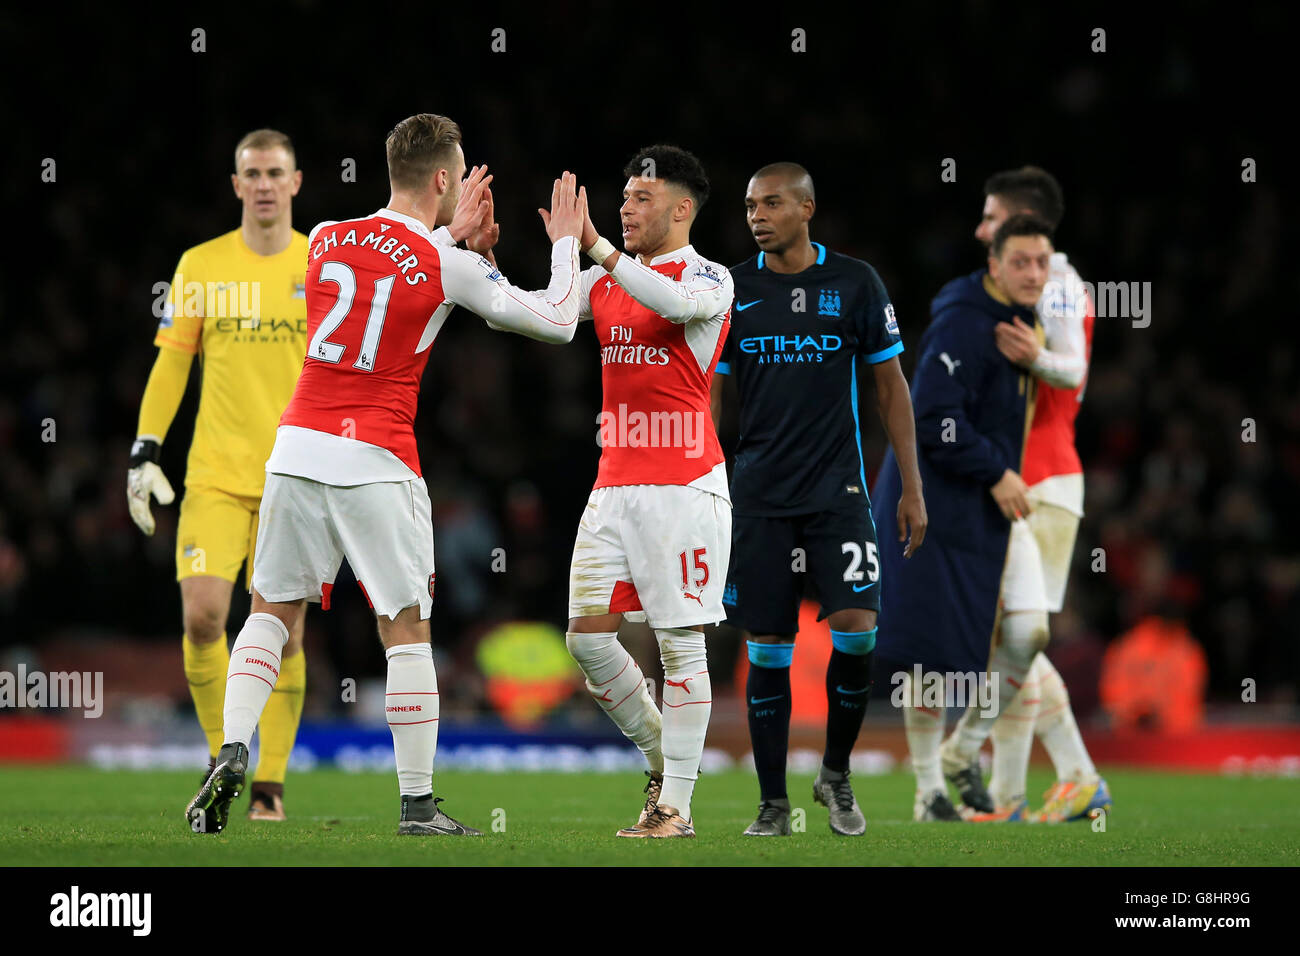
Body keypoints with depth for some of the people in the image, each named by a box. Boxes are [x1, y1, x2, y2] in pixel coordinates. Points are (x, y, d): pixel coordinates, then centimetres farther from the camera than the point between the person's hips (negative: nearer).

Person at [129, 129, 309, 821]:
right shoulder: (201, 265, 6)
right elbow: (171, 363, 9)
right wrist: (144, 453, 1)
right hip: (215, 476, 0)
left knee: (283, 632, -3)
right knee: (201, 613, -14)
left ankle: (269, 782, 8)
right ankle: (222, 756, 6)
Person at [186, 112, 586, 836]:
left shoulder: (326, 239, 6)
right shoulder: (448, 268, -6)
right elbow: (557, 322, 4)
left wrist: (452, 235, 28)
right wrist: (565, 241, 18)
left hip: (298, 447, 4)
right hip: (377, 463, -4)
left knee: (273, 611, 13)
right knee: (406, 629, 6)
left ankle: (233, 755, -5)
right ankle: (418, 803, 6)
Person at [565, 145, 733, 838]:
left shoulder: (708, 278, -4)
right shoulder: (604, 282, 15)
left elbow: (679, 302, -27)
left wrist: (594, 245, -31)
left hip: (684, 485, -6)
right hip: (613, 485, 7)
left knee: (679, 642, -5)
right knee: (586, 637, 2)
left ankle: (676, 804, -1)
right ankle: (661, 756, 21)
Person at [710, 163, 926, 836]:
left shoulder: (855, 283, 1)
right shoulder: (730, 291, 4)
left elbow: (891, 387, 7)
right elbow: (708, 395, 8)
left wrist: (912, 488, 4)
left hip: (838, 493, -1)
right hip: (757, 496, 1)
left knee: (856, 630, -14)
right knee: (766, 652, 0)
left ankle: (836, 774, 8)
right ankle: (773, 803, 10)